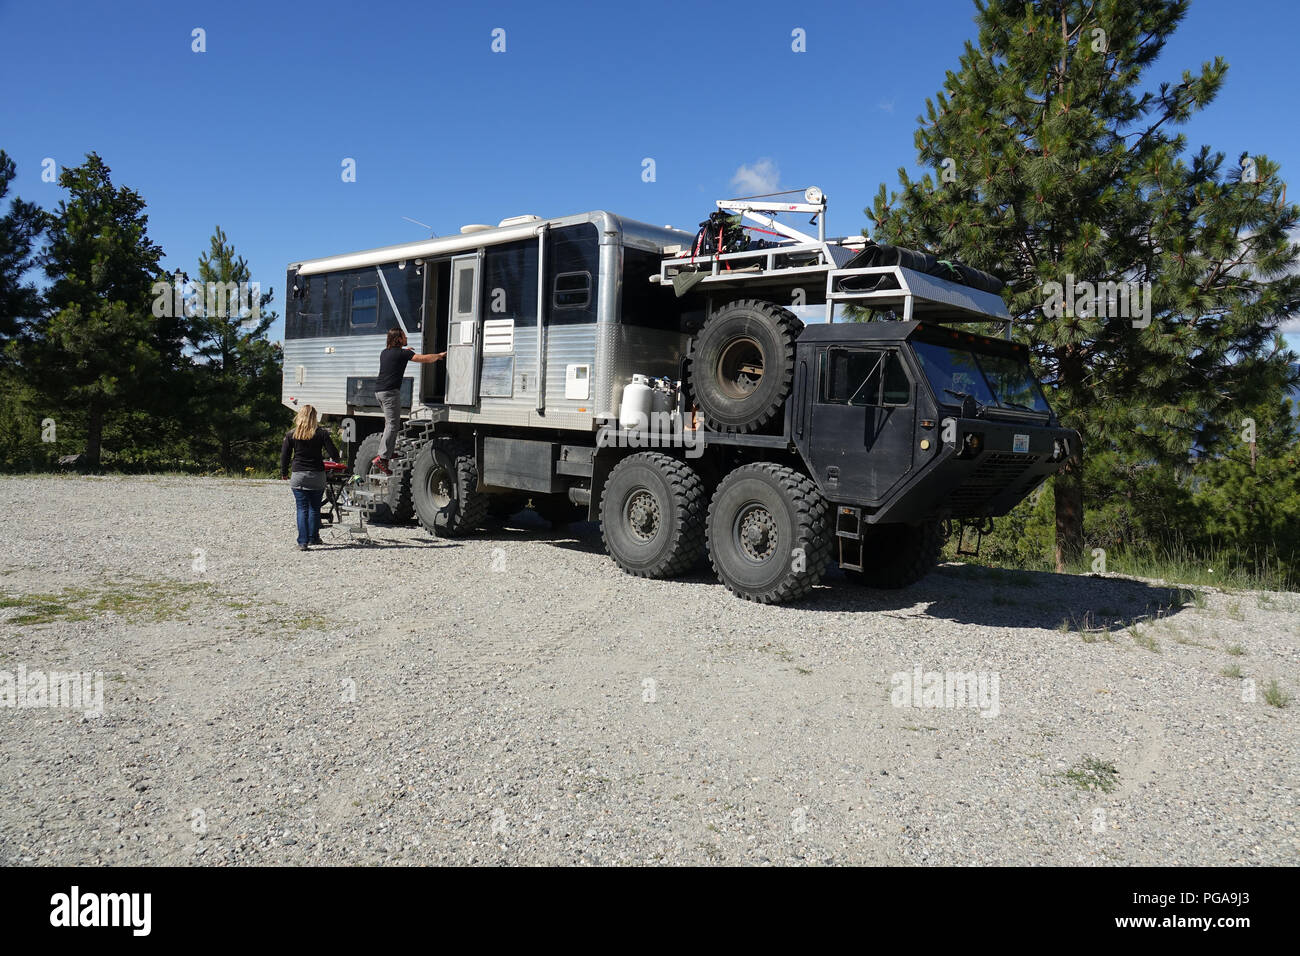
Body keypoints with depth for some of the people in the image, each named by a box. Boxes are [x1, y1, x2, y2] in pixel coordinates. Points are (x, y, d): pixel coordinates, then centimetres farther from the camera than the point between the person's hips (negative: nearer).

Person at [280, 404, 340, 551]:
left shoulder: (291, 434, -1)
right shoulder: (321, 433, -5)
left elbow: (284, 455, 2)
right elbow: (334, 454, -7)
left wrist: (284, 473, 15)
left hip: (298, 476, 0)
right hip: (317, 476, 0)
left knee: (302, 509, 3)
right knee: (315, 508, 14)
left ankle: (302, 542, -3)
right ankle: (313, 537, 24)